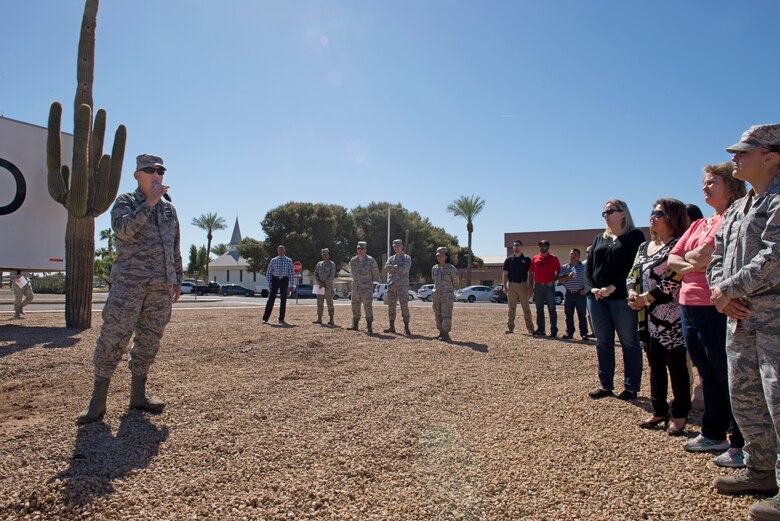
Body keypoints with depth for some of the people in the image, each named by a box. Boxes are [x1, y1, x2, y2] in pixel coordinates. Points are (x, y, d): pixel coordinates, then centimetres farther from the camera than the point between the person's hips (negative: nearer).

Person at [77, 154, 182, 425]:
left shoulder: (169, 209, 18)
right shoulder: (125, 202, 4)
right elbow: (124, 230, -17)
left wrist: (177, 279, 17)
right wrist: (149, 202, -17)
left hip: (161, 286, 5)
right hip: (129, 281, -4)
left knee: (149, 340, 7)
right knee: (113, 337, -7)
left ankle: (138, 394, 16)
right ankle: (98, 399, 1)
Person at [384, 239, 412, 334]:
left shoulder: (407, 258, 2)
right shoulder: (391, 258, 15)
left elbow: (404, 269, -15)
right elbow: (386, 268, -3)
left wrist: (392, 268, -5)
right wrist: (397, 266, -13)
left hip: (402, 285, -5)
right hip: (391, 285, 5)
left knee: (404, 306, -6)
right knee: (391, 306, 5)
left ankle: (406, 328, -2)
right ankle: (392, 327, 13)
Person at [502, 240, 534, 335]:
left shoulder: (526, 259, 6)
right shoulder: (509, 259, 7)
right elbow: (505, 274, 6)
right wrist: (504, 286, -3)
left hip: (523, 285, -1)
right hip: (511, 285, 1)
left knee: (526, 308, 2)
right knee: (511, 308, 5)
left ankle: (530, 328, 5)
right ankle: (510, 328, 10)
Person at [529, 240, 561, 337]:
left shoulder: (553, 258, 1)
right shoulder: (535, 259, 10)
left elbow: (559, 272, 1)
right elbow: (531, 273, 13)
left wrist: (553, 281, -14)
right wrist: (530, 287, 6)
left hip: (549, 286, -4)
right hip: (538, 286, 4)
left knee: (551, 309, -2)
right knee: (539, 309, 8)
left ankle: (553, 330, 1)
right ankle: (540, 329, 16)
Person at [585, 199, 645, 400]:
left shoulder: (634, 236, 0)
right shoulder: (599, 239, 17)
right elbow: (588, 266, 14)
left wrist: (613, 287, -19)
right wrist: (592, 288, -3)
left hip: (622, 297, -5)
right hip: (597, 298, 6)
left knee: (629, 342, 2)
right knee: (603, 342, 9)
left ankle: (631, 387, 12)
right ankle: (605, 385, 17)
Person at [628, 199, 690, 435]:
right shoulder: (644, 247, 15)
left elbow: (673, 281, -17)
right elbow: (633, 275, 15)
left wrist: (645, 298, -15)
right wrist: (632, 293, -5)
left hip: (671, 319, -7)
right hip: (649, 318, 8)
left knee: (676, 366, 1)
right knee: (655, 366, 14)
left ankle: (679, 417, 12)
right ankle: (659, 412, 26)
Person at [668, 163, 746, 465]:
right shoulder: (698, 225, 19)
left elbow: (705, 254, -21)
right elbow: (672, 260, 11)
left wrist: (689, 257, -3)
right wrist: (693, 264, -7)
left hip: (715, 307, -8)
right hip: (689, 305, 8)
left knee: (727, 376, -2)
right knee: (707, 375, 16)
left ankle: (741, 446, 8)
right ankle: (713, 435, 28)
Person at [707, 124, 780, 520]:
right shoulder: (735, 210, 18)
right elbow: (717, 258, 17)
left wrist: (731, 288, -14)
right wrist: (721, 292, -1)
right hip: (741, 316, 9)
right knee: (743, 396, 15)